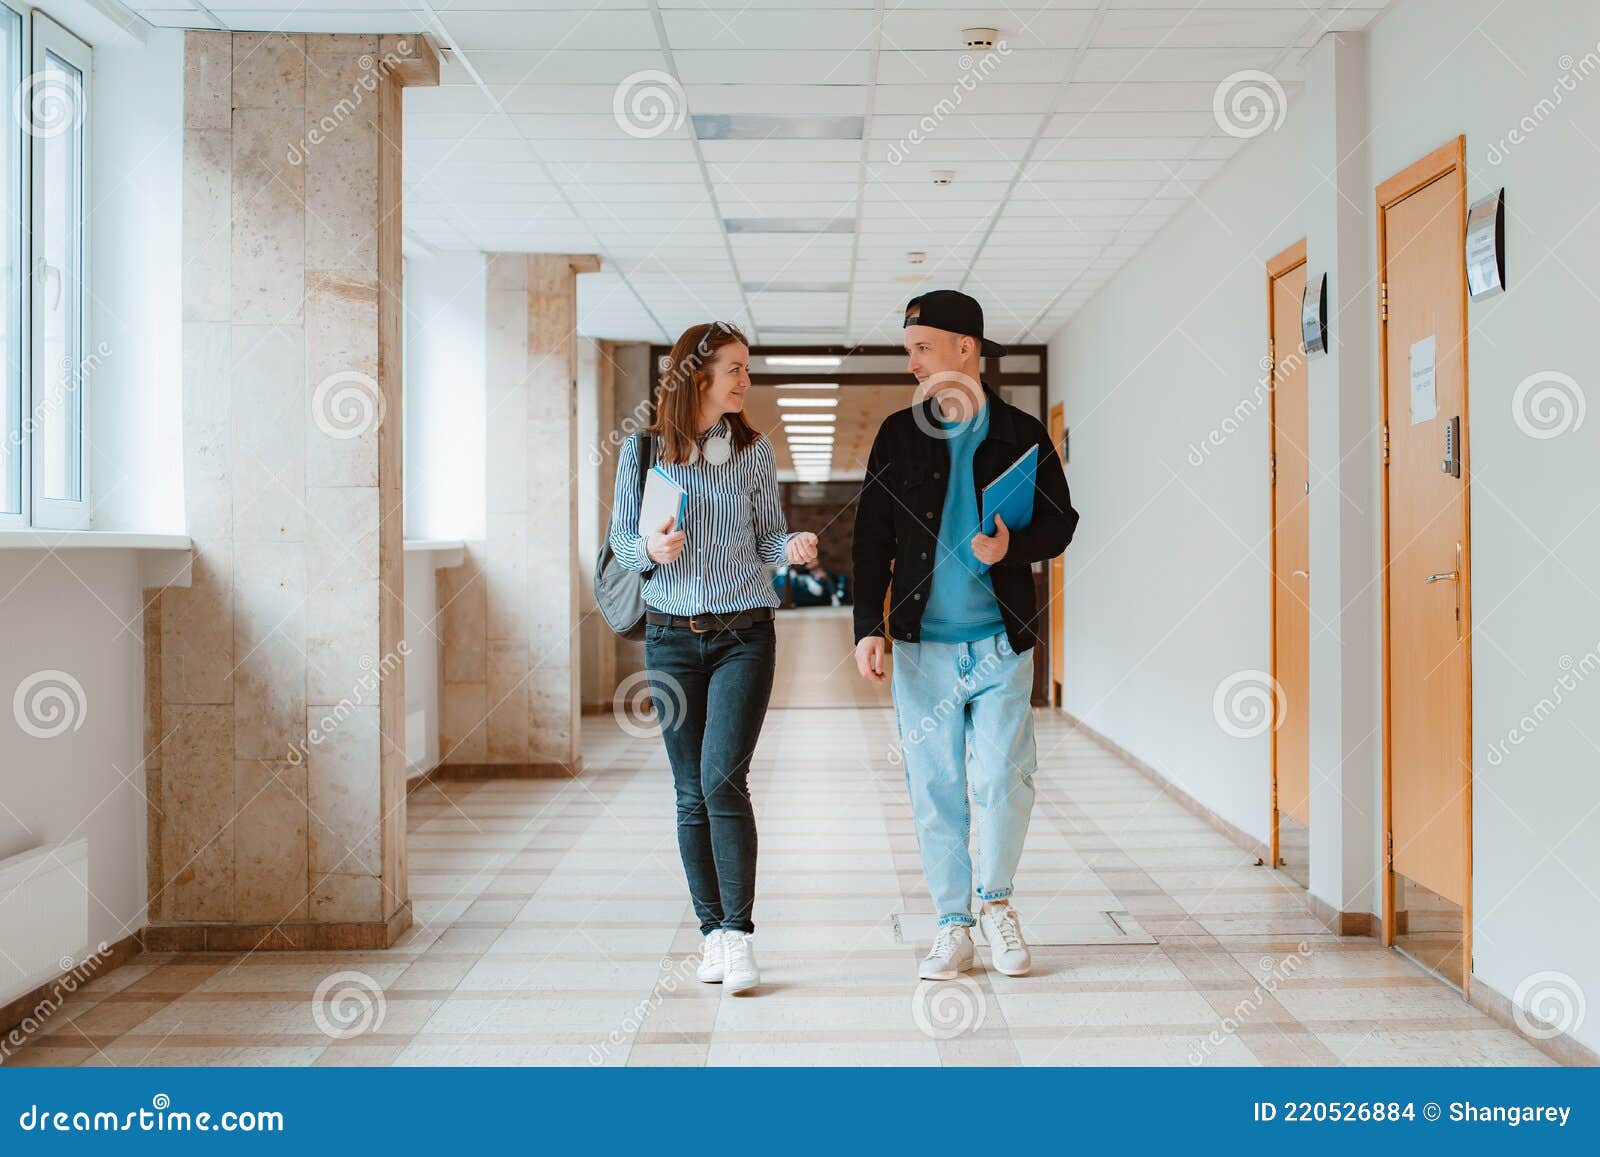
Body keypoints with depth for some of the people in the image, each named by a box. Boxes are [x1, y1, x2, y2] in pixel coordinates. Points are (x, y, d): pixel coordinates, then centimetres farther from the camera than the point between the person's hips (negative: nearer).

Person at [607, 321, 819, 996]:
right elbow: (621, 540, 6)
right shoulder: (641, 451, 1)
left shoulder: (754, 450, 3)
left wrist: (792, 548, -13)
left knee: (722, 779, -13)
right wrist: (650, 549, -15)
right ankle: (712, 931, 17)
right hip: (671, 636, 1)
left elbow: (766, 537, 8)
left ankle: (737, 934, -4)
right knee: (691, 793, 5)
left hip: (743, 635, -1)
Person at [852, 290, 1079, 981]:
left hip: (1001, 643, -1)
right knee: (934, 787, 4)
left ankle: (995, 899, 21)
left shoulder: (1021, 435, 3)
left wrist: (1013, 547, -15)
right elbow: (872, 539, 6)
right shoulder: (898, 436, 7)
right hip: (922, 645, 1)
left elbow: (1060, 525, 7)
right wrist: (867, 627, -2)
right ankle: (953, 926, 18)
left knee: (1003, 781, -6)